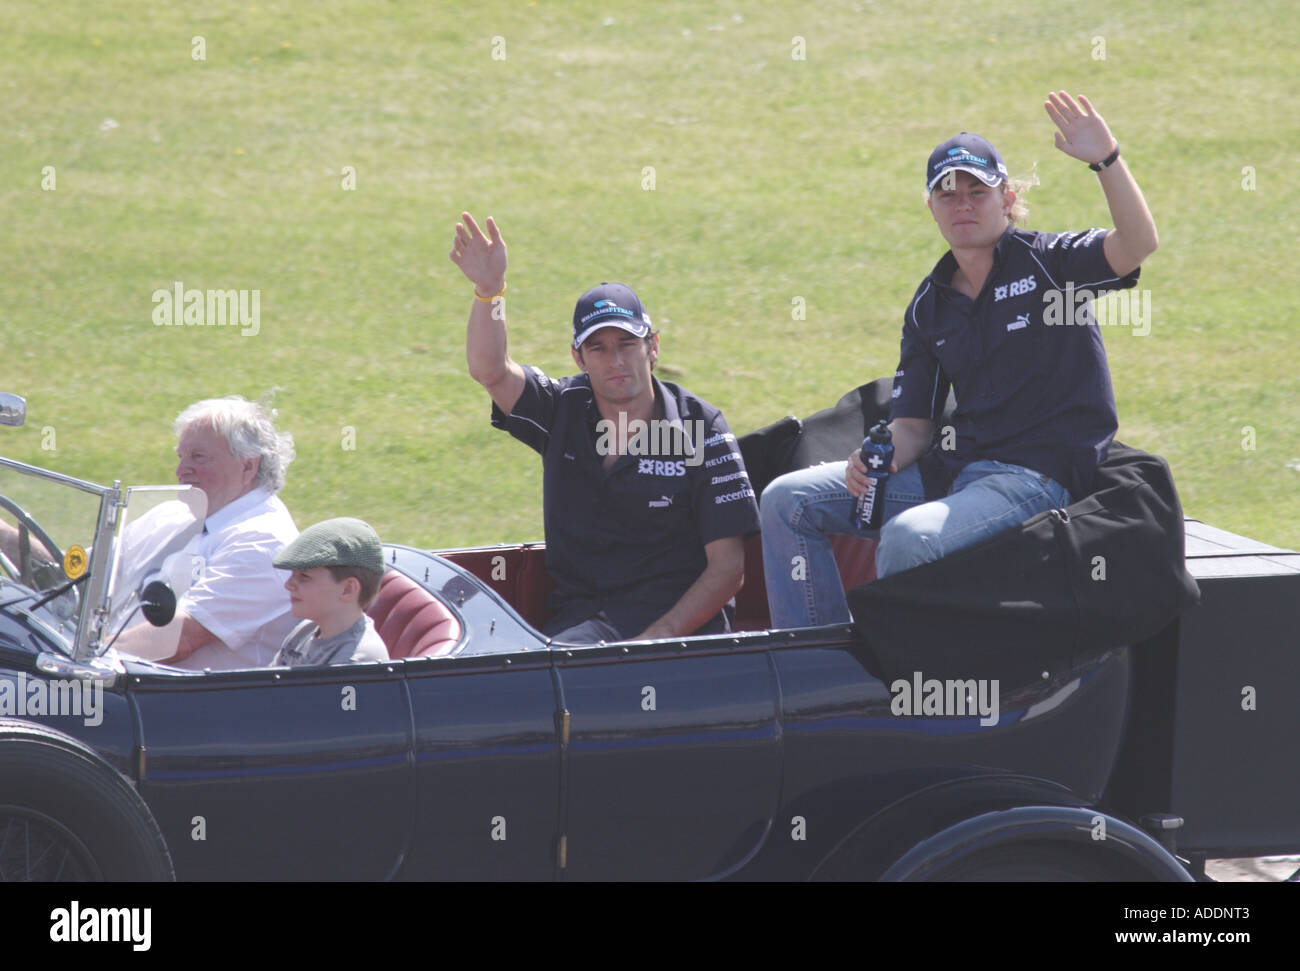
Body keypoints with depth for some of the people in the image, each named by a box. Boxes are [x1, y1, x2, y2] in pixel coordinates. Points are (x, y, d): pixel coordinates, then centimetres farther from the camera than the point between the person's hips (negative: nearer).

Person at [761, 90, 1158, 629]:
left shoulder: (1048, 263, -2)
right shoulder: (930, 305, 14)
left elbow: (1137, 245, -22)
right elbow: (913, 424, 13)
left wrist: (1107, 161, -37)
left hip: (1036, 477, -7)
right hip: (952, 469, 7)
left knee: (908, 537, -34)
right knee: (788, 501, 0)